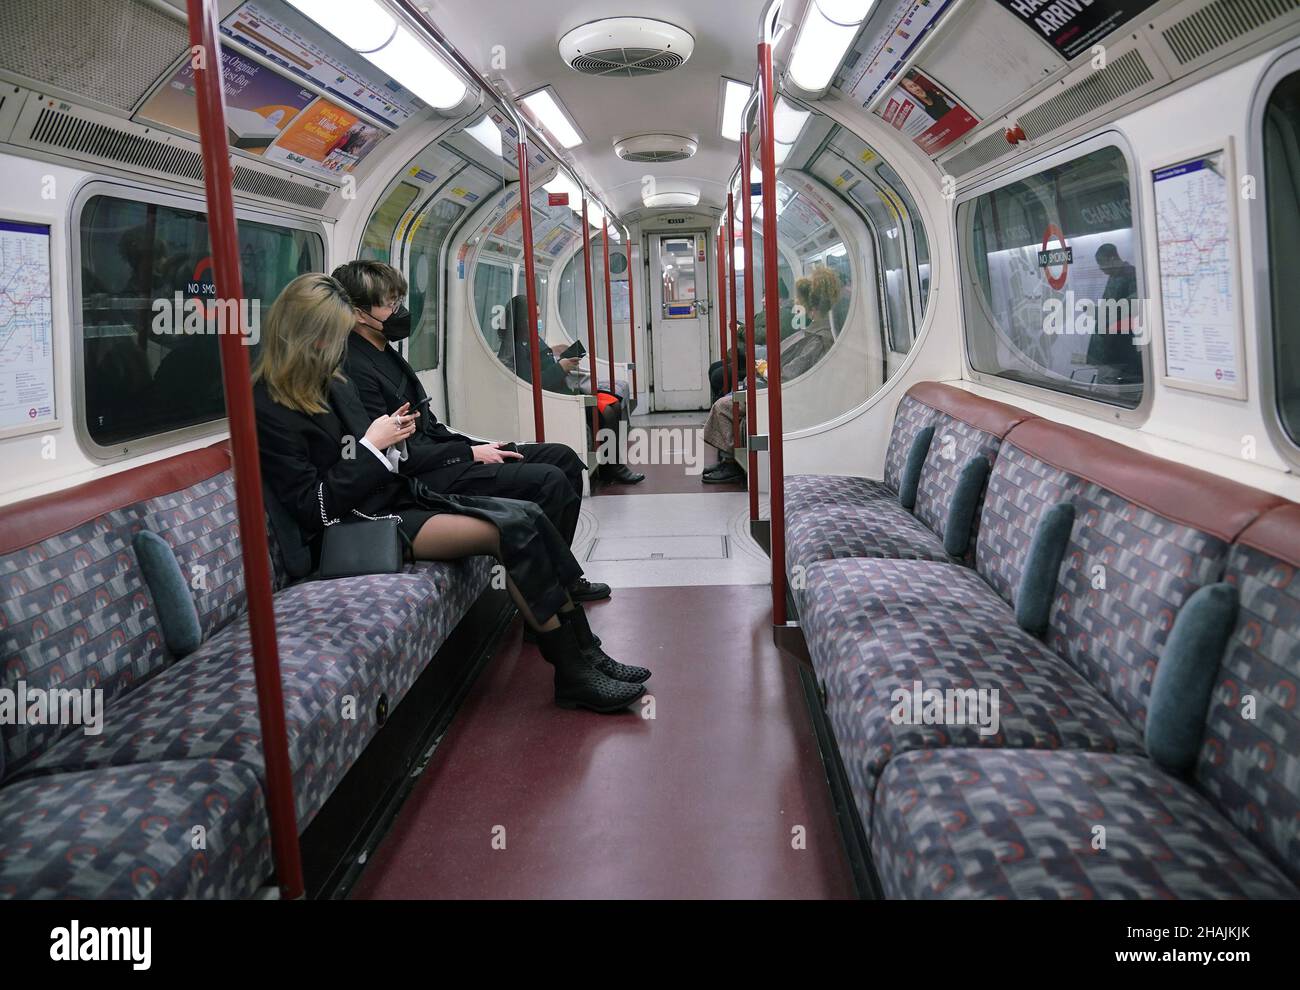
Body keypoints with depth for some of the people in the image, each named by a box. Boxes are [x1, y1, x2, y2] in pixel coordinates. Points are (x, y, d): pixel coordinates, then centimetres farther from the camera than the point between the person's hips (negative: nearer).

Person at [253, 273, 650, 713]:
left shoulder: (333, 383, 13)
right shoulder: (271, 409, -12)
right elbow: (312, 508, -17)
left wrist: (389, 436, 0)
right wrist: (371, 445, -14)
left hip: (399, 495, 9)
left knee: (529, 516, -11)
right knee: (511, 532, -22)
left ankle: (585, 651, -9)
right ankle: (573, 675, -14)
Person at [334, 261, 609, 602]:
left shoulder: (385, 353, 13)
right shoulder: (355, 370, -18)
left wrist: (481, 447, 3)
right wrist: (471, 454, -14)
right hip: (421, 481, -10)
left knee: (562, 457, 6)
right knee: (550, 481, -20)